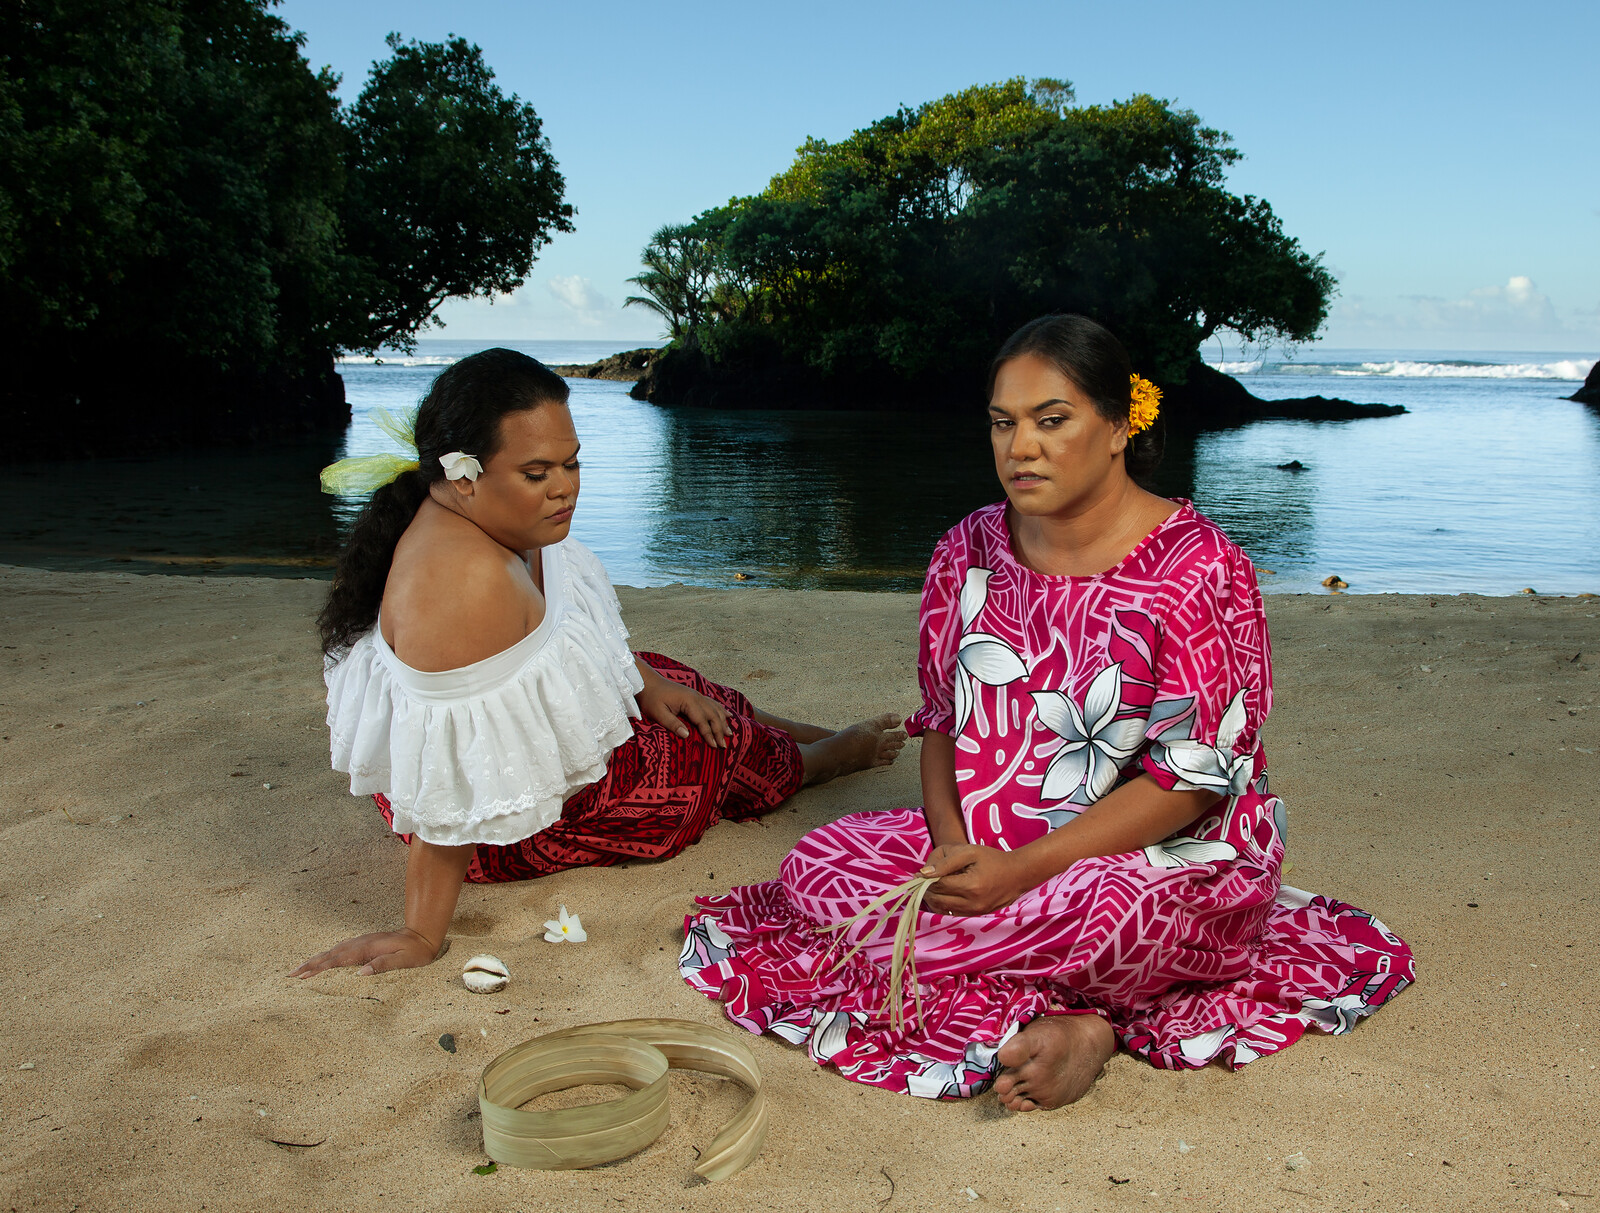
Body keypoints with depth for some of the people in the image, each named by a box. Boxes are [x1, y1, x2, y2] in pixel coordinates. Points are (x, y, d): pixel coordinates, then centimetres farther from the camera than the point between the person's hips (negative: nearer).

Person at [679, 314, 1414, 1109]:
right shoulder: (968, 552, 4)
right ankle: (1057, 1019, -19)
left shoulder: (1196, 570, -14)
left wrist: (1020, 870, -23)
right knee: (817, 863, -15)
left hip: (1172, 857, -6)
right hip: (986, 846, 7)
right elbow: (941, 722, 9)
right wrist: (951, 842, -12)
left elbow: (1190, 778, -17)